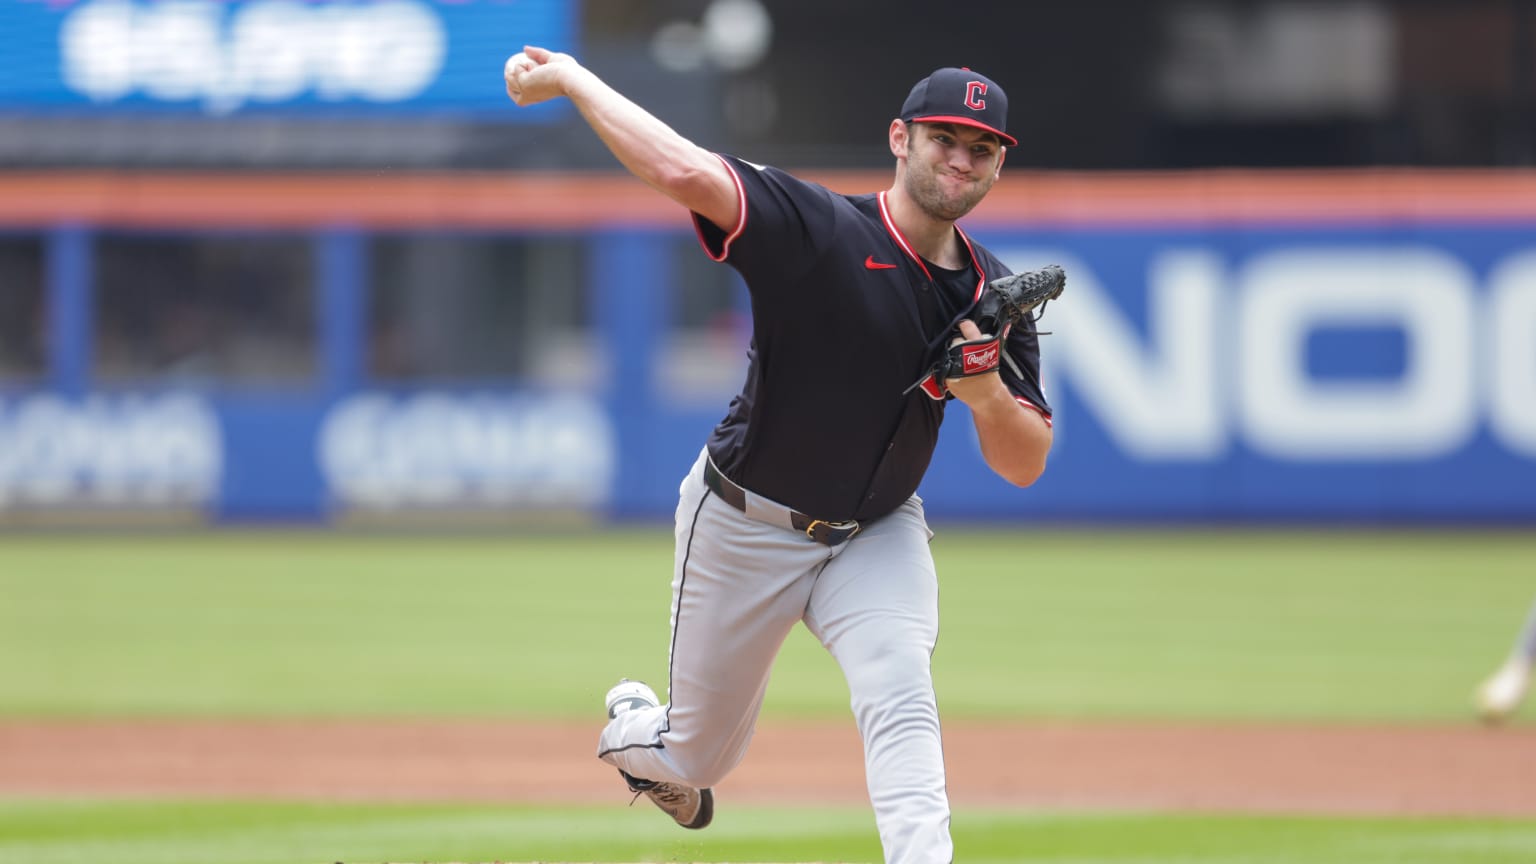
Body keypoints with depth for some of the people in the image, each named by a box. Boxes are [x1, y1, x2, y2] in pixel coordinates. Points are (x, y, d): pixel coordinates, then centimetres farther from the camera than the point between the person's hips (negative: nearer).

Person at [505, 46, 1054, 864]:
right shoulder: (818, 230, -23)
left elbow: (1023, 466, -4)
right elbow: (684, 172, -38)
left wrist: (986, 394, -25)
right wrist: (569, 78, -34)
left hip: (877, 535, 3)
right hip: (746, 522, -3)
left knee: (900, 700, -26)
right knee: (700, 757, 13)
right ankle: (632, 728, 51)